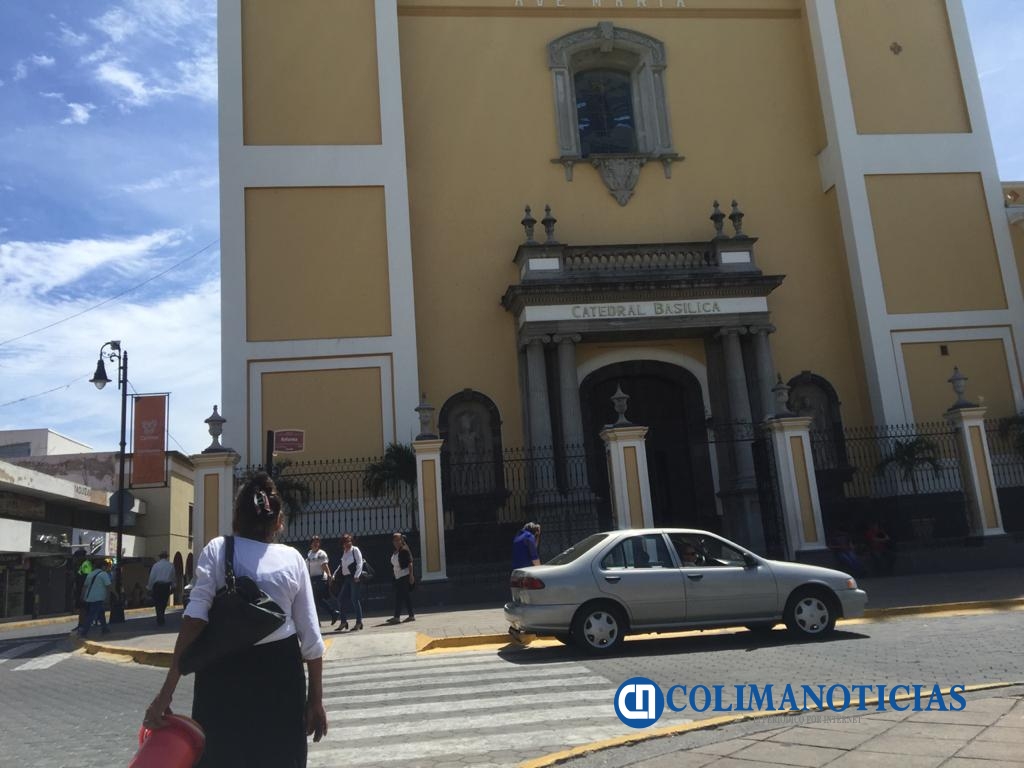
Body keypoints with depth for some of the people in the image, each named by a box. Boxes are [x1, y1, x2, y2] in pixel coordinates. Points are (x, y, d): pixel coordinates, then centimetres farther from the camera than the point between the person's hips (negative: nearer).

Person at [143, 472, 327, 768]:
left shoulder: (217, 550, -3)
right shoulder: (292, 558, 1)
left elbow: (195, 619, -17)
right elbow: (311, 638, -1)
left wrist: (167, 692, -18)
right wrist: (315, 700, 8)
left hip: (223, 673, -1)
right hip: (280, 672, 1)